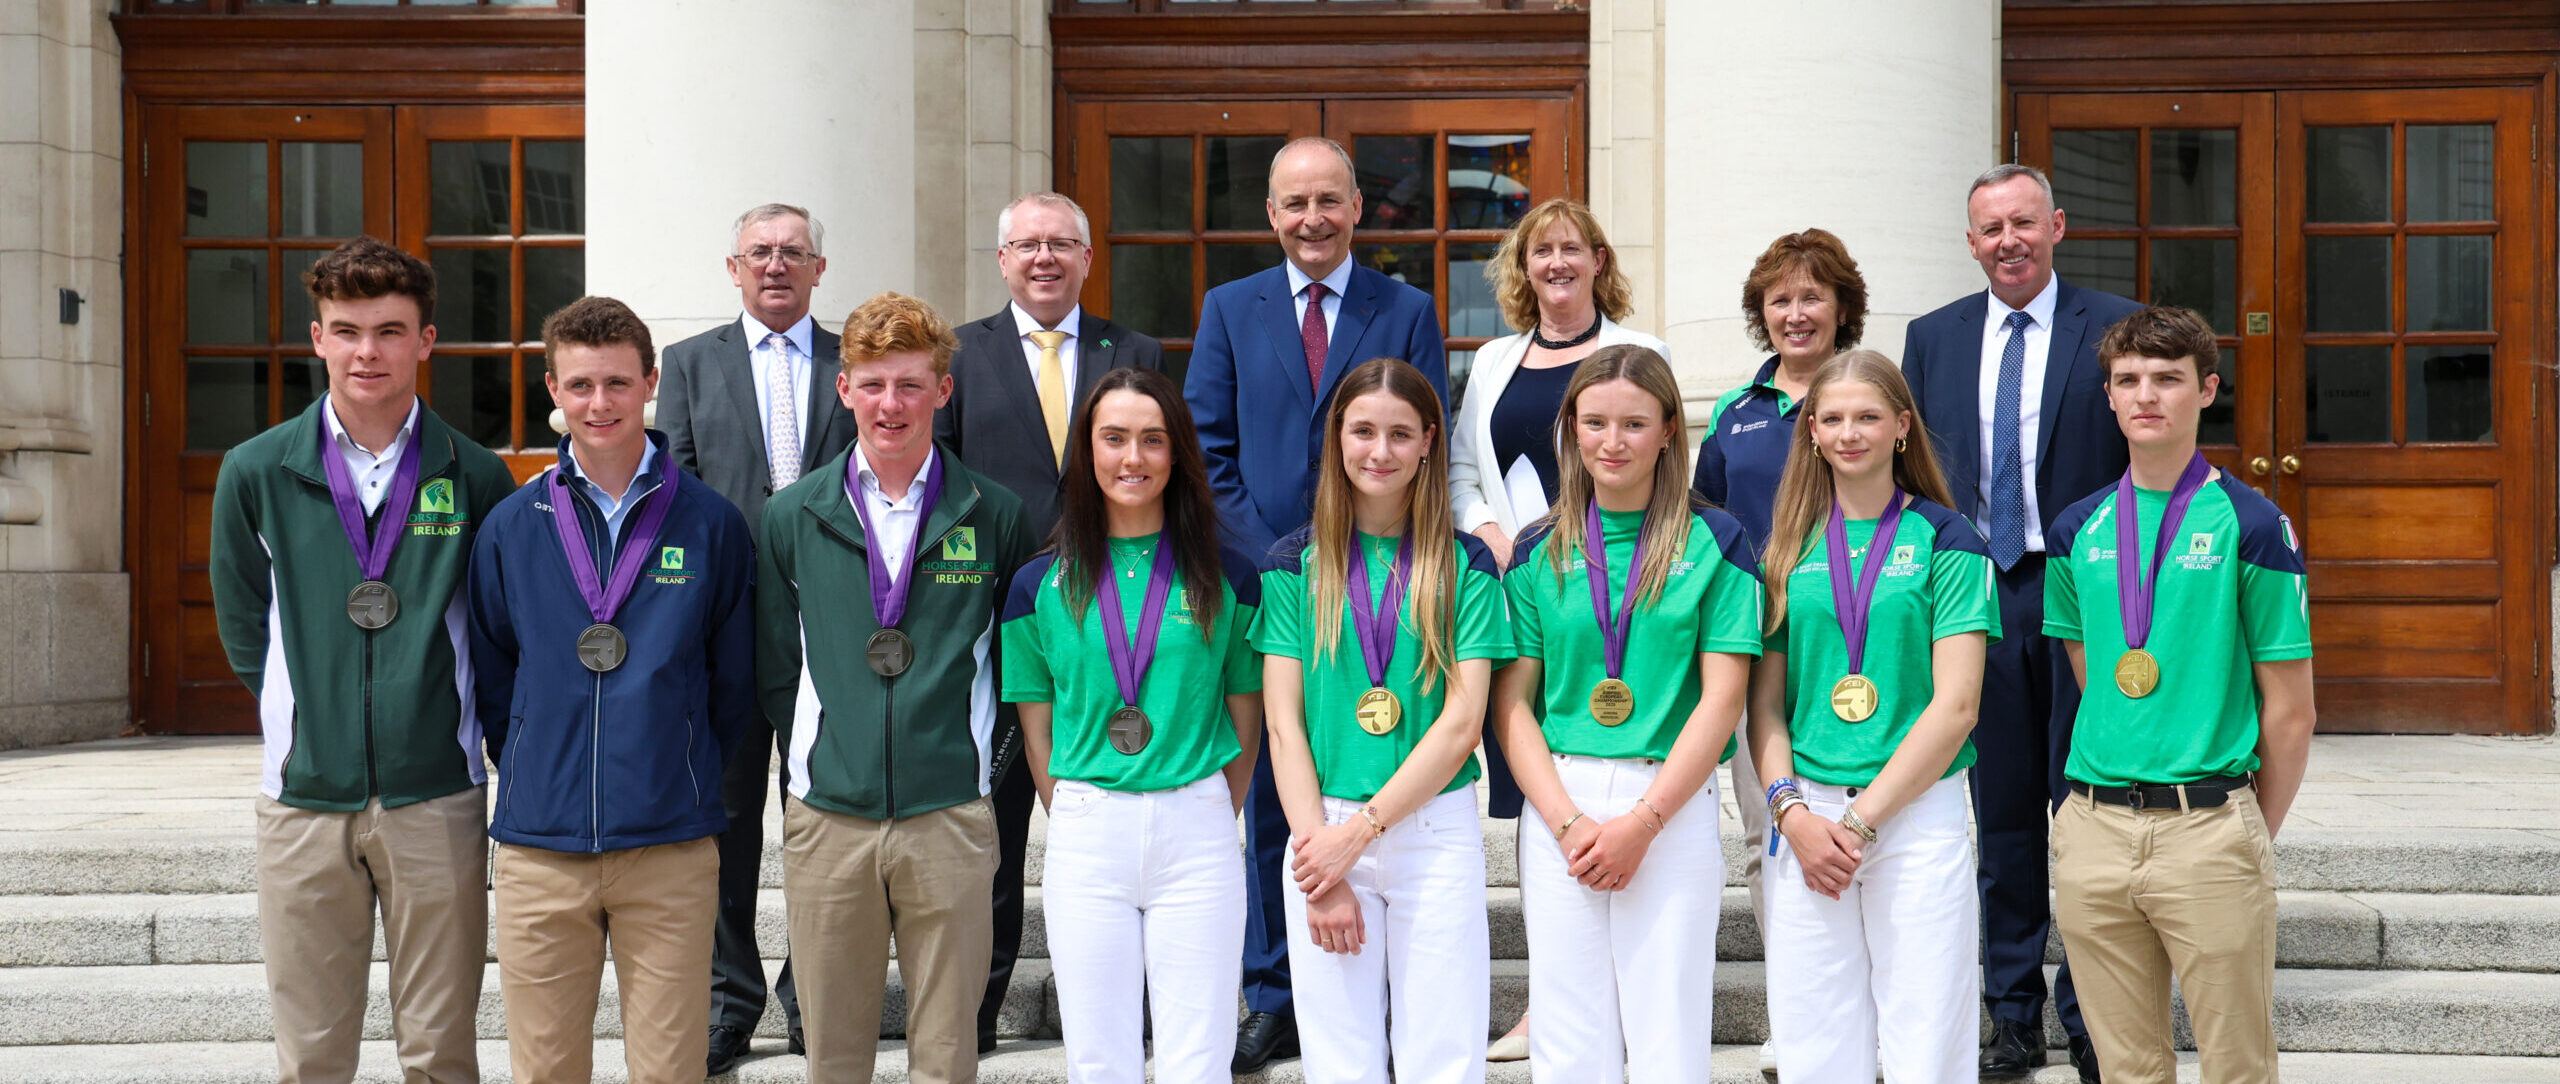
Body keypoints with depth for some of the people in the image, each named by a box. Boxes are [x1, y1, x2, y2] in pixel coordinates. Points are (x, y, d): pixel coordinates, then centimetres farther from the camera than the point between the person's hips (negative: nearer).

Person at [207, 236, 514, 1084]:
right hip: (303, 798, 1)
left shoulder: (475, 478, -1)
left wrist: (443, 712, 6)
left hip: (436, 800, -1)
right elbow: (244, 627, 13)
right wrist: (306, 711, 8)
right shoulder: (256, 473, 2)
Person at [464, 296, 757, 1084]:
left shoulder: (710, 525, 2)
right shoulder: (510, 529, 6)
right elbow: (491, 680, 13)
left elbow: (734, 686, 8)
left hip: (670, 849, -1)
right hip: (540, 848, 1)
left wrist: (684, 776, 6)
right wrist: (530, 773, 7)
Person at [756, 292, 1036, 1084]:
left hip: (951, 820, -1)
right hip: (826, 819, 1)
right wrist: (816, 762, 7)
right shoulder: (792, 517, 5)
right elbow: (775, 670, 12)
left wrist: (976, 760, 5)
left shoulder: (993, 516, 3)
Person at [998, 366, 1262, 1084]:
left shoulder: (1228, 579, 3)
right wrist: (1078, 826, 4)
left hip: (1199, 829, -1)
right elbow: (1037, 733, 9)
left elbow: (1245, 726, 8)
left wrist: (1207, 825, 4)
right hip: (1084, 835, 1)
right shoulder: (1041, 585, 4)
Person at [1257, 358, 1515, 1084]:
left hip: (1438, 830, -1)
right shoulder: (1297, 563, 5)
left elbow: (1461, 723, -5)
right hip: (1323, 832, 1)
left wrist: (1357, 832, -11)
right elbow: (1284, 726, 0)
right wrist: (1320, 872, -8)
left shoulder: (1465, 564, 2)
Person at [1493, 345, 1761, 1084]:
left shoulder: (1713, 544, 2)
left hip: (1674, 805, -2)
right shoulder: (1539, 552, 9)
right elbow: (1512, 701, 5)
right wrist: (1568, 820, -8)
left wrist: (1642, 821, -10)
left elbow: (1722, 699, -3)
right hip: (1557, 806, 2)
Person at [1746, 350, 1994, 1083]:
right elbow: (1766, 701, 10)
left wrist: (1861, 819, -11)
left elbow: (1955, 704, -7)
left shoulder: (1944, 540, 1)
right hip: (1806, 820, 3)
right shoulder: (1789, 548, 11)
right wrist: (1792, 811, -6)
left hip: (1919, 811, -3)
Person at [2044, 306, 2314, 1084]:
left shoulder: (2250, 524, -4)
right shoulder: (2077, 529, 9)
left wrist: (2256, 837, 1)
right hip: (2093, 826, 4)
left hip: (2210, 824, -4)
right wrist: (2109, 800, 12)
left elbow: (2289, 709, -2)